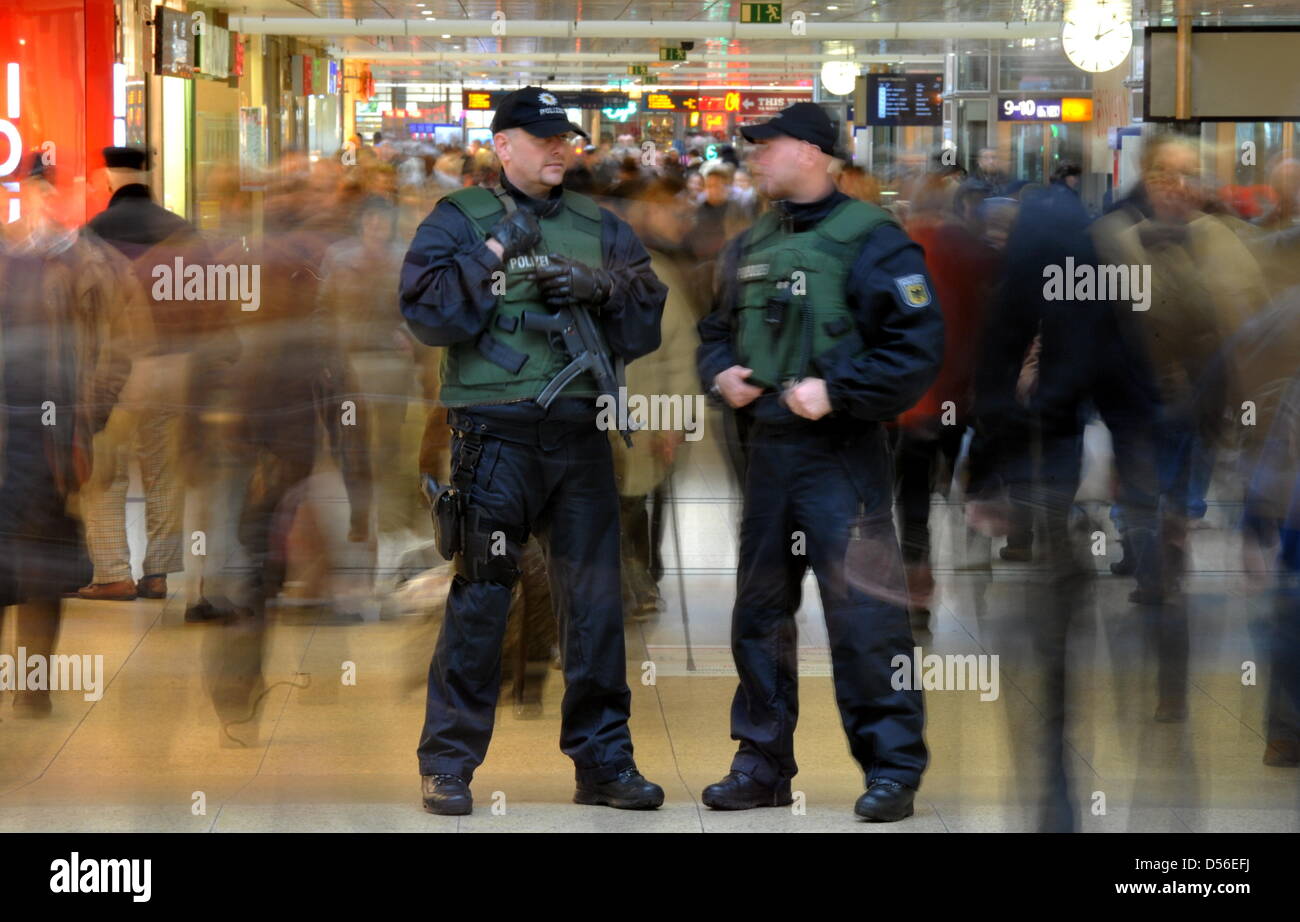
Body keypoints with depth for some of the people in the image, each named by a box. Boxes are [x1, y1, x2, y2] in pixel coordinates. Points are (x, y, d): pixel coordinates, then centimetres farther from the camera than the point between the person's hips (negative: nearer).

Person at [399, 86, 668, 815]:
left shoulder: (599, 228, 15)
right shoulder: (461, 220, 4)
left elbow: (649, 318, 11)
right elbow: (427, 312, -8)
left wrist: (600, 288, -6)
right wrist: (494, 258, -13)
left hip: (580, 434, 4)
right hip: (496, 435, -4)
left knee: (596, 599, 6)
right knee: (481, 598, -4)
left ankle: (603, 761, 15)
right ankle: (448, 765, 3)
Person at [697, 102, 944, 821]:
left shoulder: (869, 241, -8)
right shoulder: (749, 248, 15)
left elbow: (916, 348, -13)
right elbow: (716, 331, 26)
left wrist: (836, 389, -18)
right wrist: (721, 373, 4)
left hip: (840, 452, -7)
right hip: (767, 453, 7)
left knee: (863, 613, -8)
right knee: (758, 612, 11)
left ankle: (892, 765, -1)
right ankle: (763, 764, 20)